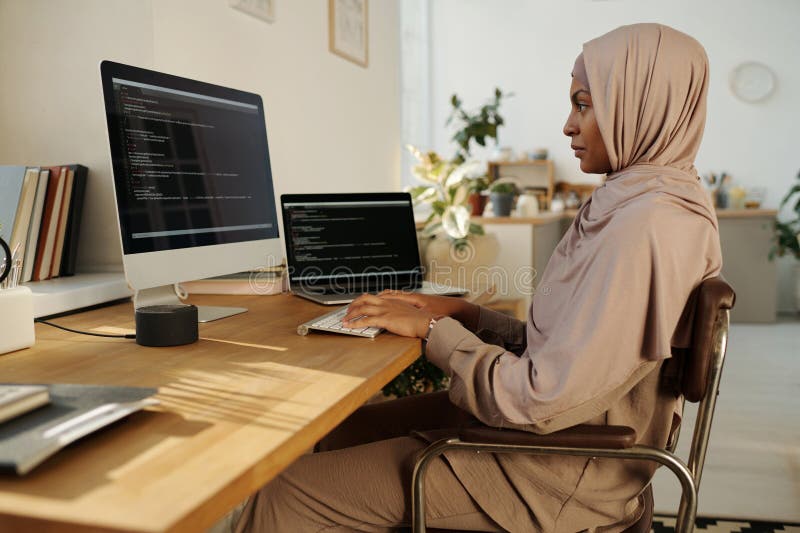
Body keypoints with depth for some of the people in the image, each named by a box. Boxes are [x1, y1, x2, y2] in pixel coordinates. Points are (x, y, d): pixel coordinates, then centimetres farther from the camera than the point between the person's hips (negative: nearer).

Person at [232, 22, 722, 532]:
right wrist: (464, 314, 1)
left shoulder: (648, 229, -24)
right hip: (563, 429, 10)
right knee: (339, 430, 15)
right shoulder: (631, 203, 8)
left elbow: (544, 401, -26)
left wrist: (434, 329, -15)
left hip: (562, 470, -9)